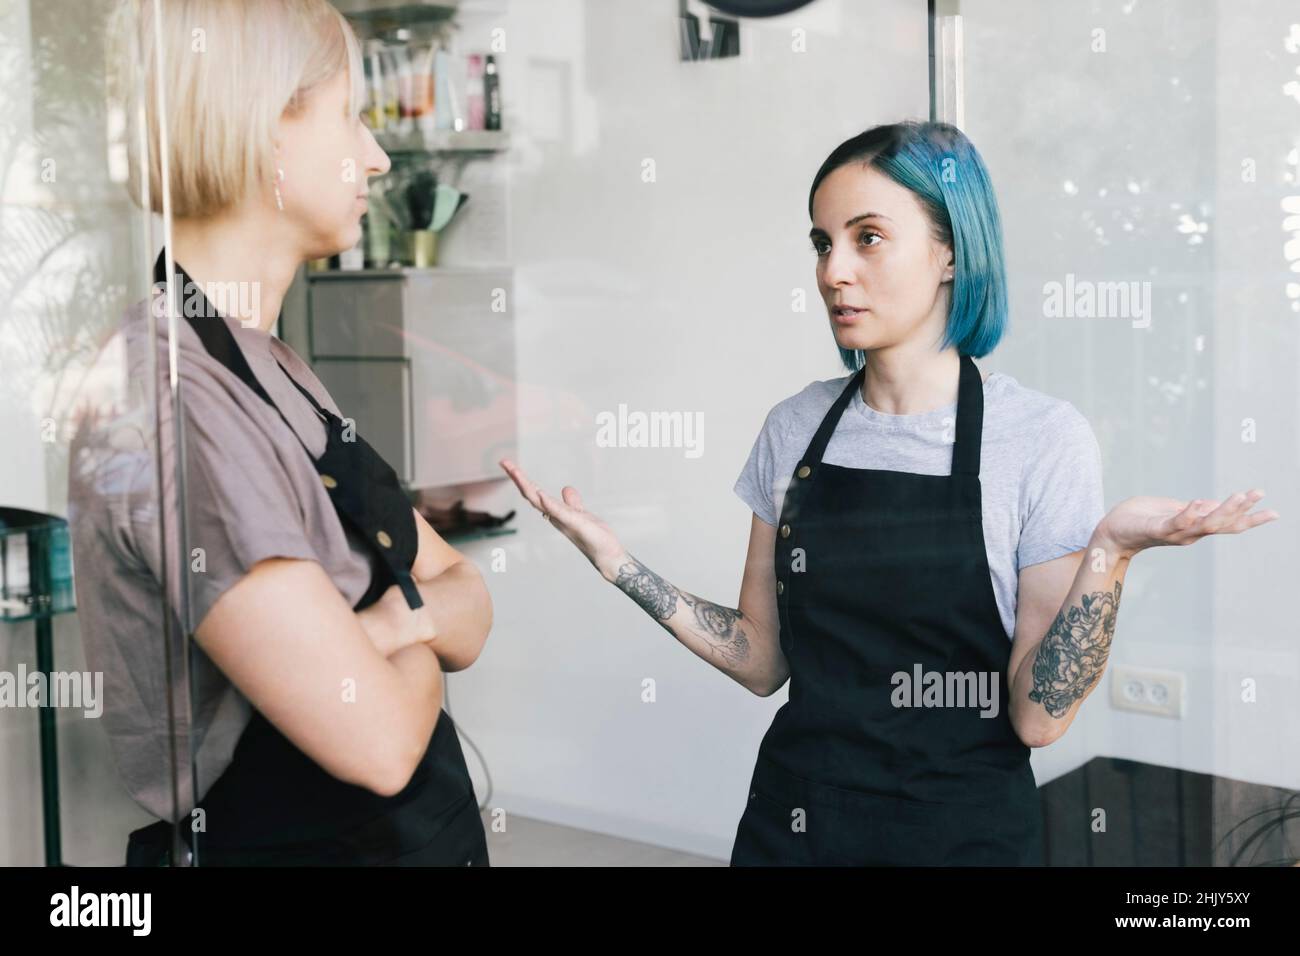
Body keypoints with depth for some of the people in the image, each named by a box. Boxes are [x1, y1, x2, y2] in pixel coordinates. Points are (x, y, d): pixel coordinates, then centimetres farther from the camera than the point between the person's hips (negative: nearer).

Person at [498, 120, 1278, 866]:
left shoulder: (1042, 438, -12)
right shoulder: (797, 428, 0)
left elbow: (1037, 716, -13)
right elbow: (763, 660, 4)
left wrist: (1109, 553, -26)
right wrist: (619, 564, -5)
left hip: (964, 828, -3)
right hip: (794, 818, 4)